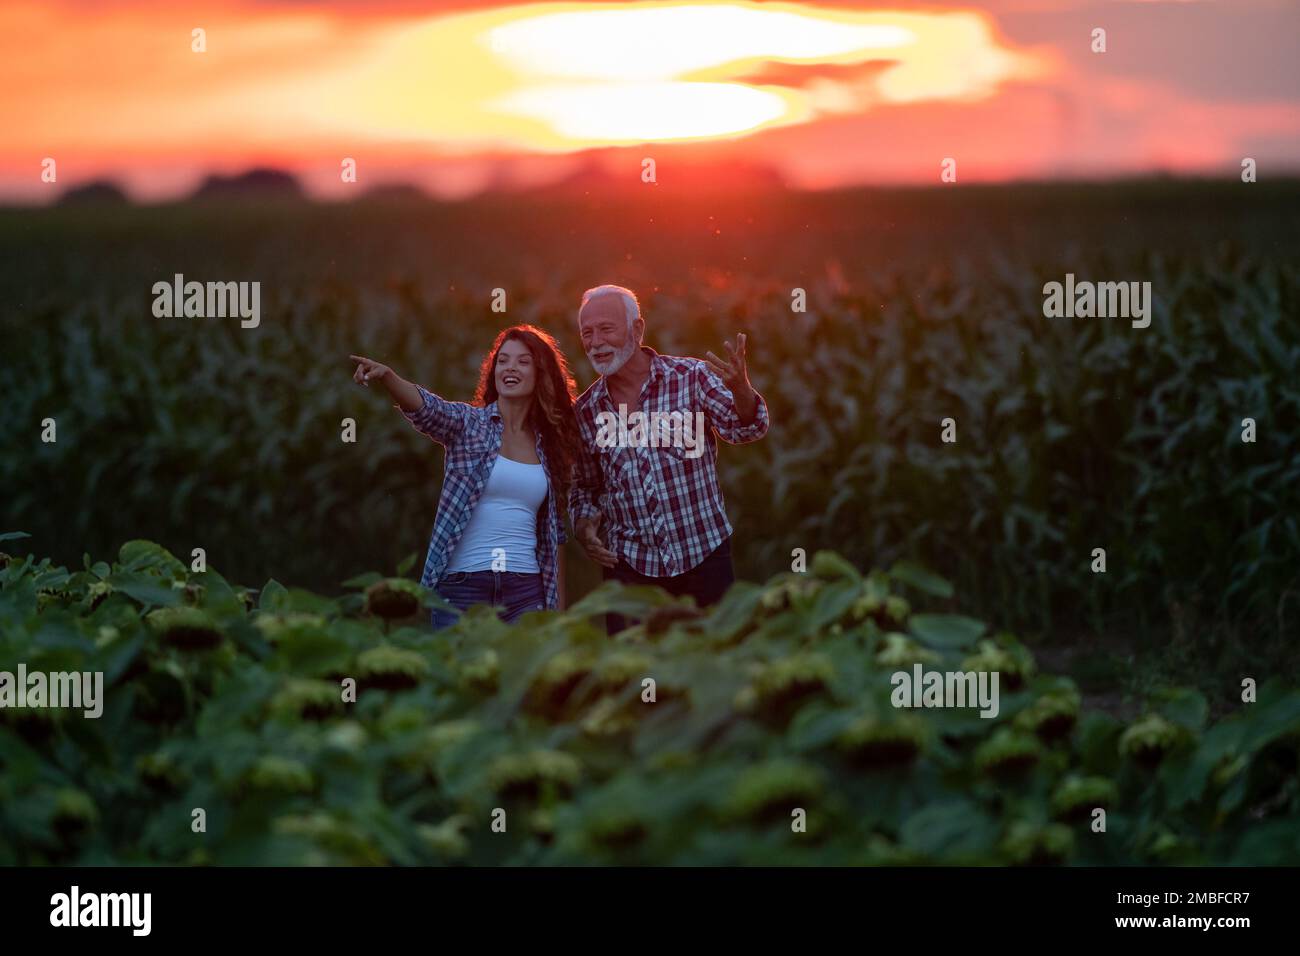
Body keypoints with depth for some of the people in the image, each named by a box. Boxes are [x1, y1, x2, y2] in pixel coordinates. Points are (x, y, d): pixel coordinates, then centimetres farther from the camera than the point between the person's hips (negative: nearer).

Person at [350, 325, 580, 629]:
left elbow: (554, 533, 15)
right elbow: (425, 407, -19)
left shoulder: (548, 446, 12)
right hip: (461, 585, -2)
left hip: (525, 592, 3)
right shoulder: (467, 424, 3)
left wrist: (559, 606, 12)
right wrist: (386, 376, -40)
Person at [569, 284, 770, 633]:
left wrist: (740, 390, -38)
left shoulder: (691, 377, -5)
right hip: (629, 565, 2)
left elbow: (743, 428, -17)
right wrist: (584, 524, -3)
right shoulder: (586, 411, 5)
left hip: (703, 556, -2)